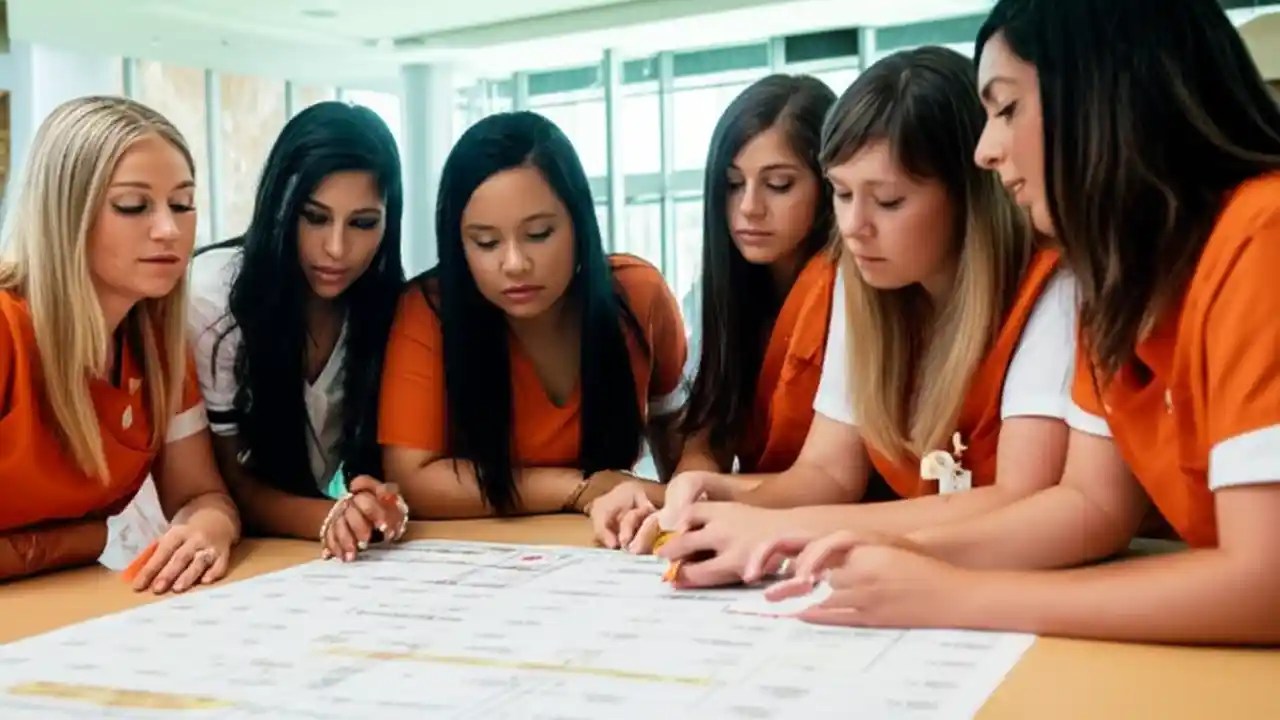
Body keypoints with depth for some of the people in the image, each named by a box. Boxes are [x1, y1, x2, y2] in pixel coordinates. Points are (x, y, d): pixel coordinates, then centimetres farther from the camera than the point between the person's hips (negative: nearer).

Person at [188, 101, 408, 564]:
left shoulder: (389, 301, -9)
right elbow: (223, 480, -13)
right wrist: (332, 517, -30)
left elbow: (388, 458, -5)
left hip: (327, 554, 3)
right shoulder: (212, 293, -16)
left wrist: (369, 509, -27)